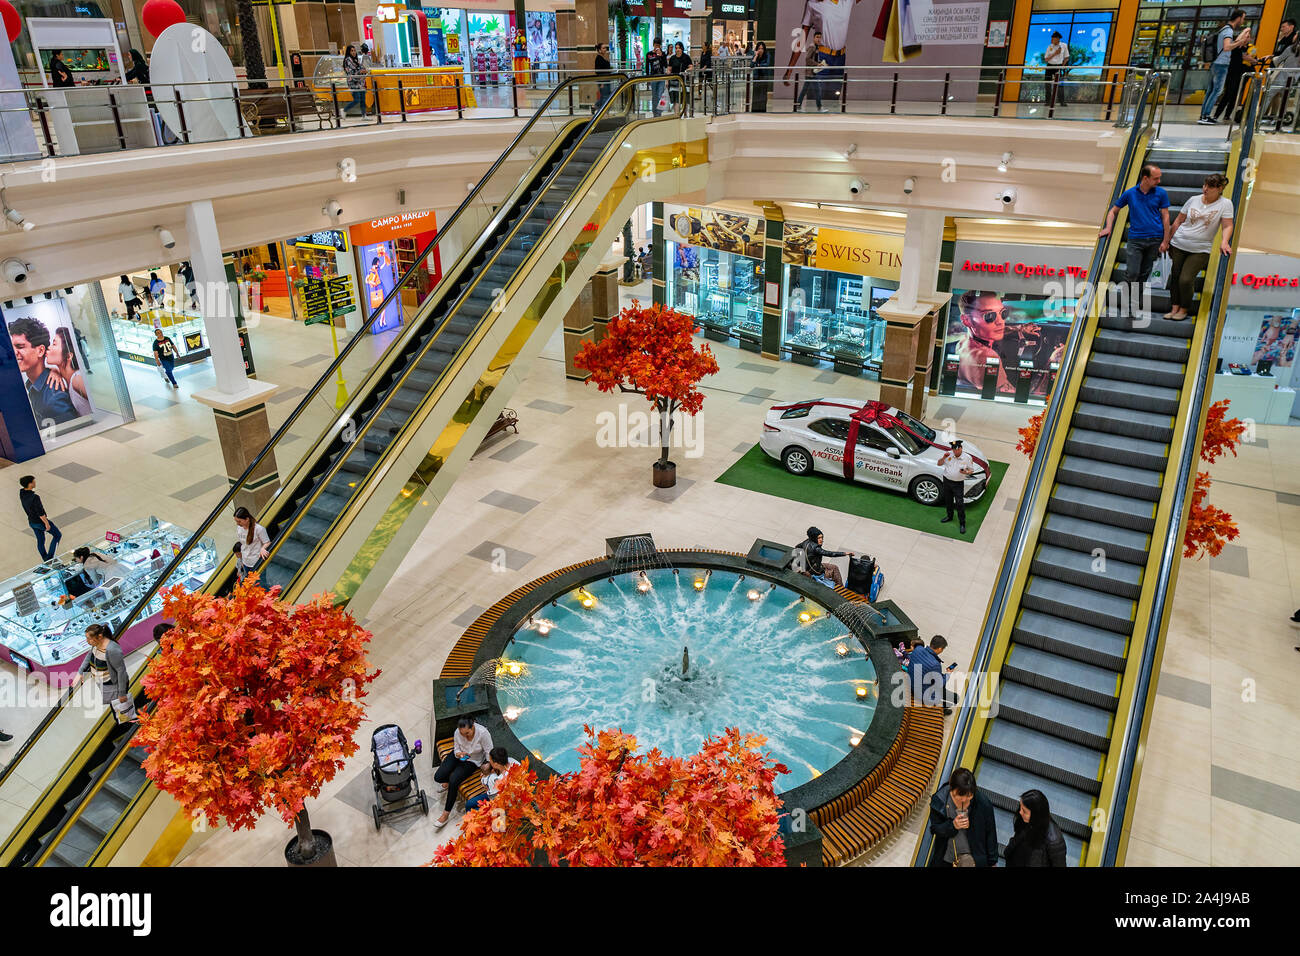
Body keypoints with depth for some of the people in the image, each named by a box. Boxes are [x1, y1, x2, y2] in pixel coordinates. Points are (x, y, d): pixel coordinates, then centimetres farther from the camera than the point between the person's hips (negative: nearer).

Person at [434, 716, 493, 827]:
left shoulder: (483, 733, -30)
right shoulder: (457, 733, -21)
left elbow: (489, 751, -18)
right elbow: (456, 749, -6)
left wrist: (488, 764, -29)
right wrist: (459, 754, -26)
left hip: (473, 761, -4)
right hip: (458, 756, 4)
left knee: (454, 780, -24)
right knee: (438, 777, -13)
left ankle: (446, 814, -9)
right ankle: (448, 782, 27)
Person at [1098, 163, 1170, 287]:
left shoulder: (1161, 193, 2)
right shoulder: (1129, 193, 2)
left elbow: (1165, 217, 3)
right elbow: (1113, 211, 11)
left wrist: (1165, 241, -1)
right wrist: (1108, 228, -7)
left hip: (1155, 239, 1)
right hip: (1135, 239, -1)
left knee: (1144, 273, 6)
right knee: (1132, 273, -11)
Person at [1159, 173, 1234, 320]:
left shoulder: (1225, 204, -5)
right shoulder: (1194, 200, 4)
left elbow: (1227, 226, -9)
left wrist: (1224, 242, -28)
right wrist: (1166, 240, 10)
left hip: (1200, 250, -3)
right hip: (1178, 245, 4)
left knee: (1186, 280, -13)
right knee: (1175, 277, 5)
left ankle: (1184, 310, 6)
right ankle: (1175, 308, 15)